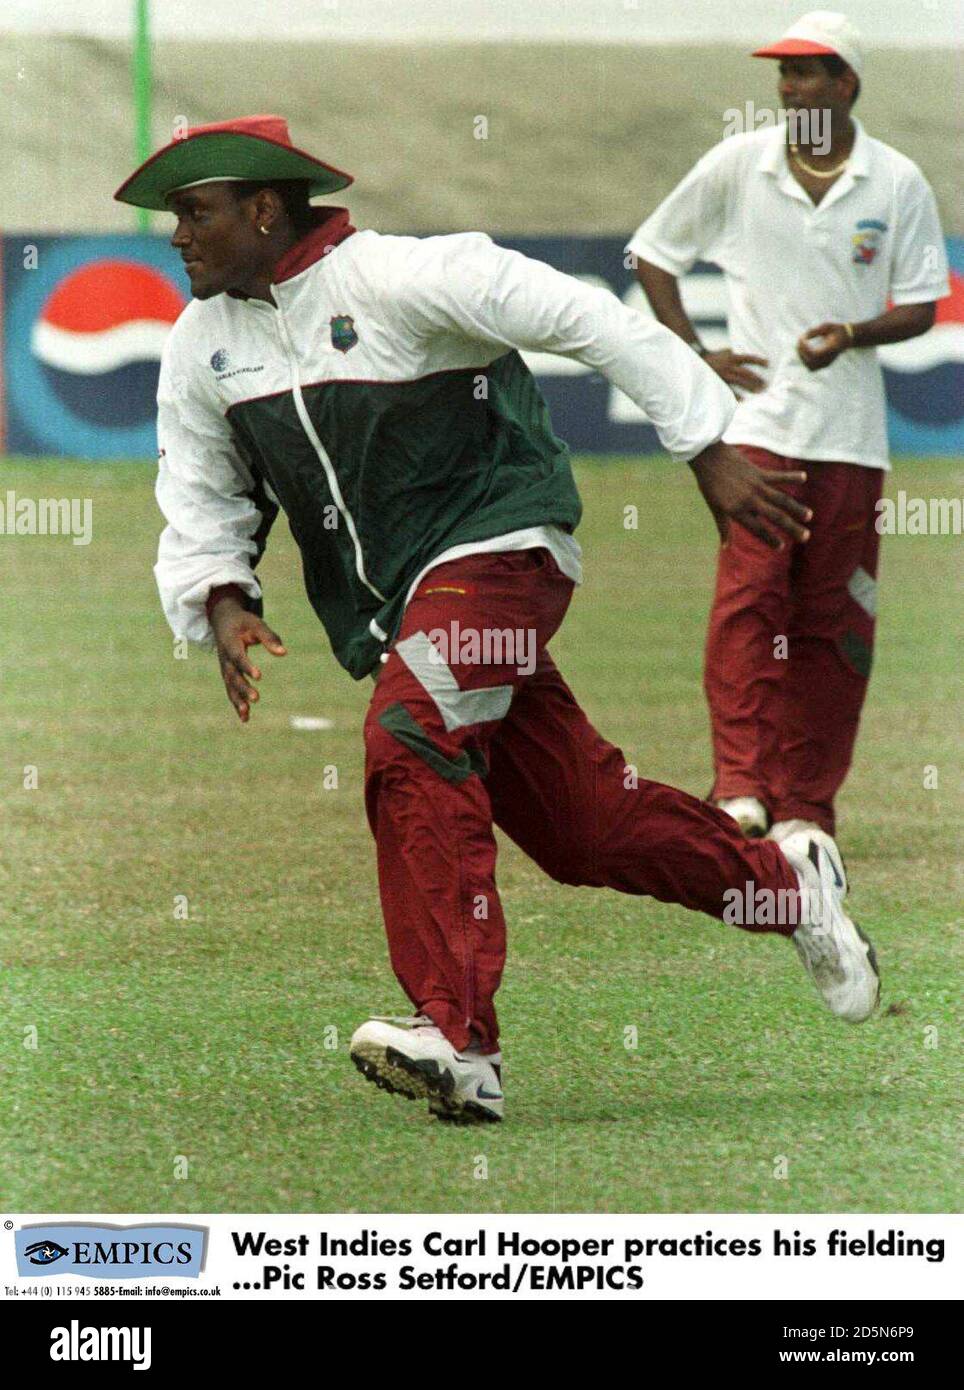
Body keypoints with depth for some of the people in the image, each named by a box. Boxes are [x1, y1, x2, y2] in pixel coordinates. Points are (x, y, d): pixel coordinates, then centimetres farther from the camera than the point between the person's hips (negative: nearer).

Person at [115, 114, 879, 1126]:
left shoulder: (395, 278, -15)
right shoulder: (199, 347, 5)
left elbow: (587, 321, -14)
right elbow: (199, 509, 11)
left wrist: (708, 454, -15)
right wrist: (221, 604, -11)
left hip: (495, 542, -7)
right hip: (386, 607, 7)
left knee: (408, 741, -30)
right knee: (583, 831, 8)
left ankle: (455, 1037, -35)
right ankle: (786, 884, 32)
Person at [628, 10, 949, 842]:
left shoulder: (899, 185, 2)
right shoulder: (737, 166, 2)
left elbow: (922, 306, 4)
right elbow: (653, 253, 12)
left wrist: (853, 335, -16)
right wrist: (694, 358, 2)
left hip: (853, 432, 1)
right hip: (758, 419, -1)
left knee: (832, 620, 3)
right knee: (749, 594, -15)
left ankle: (807, 806, 9)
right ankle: (740, 785, -17)